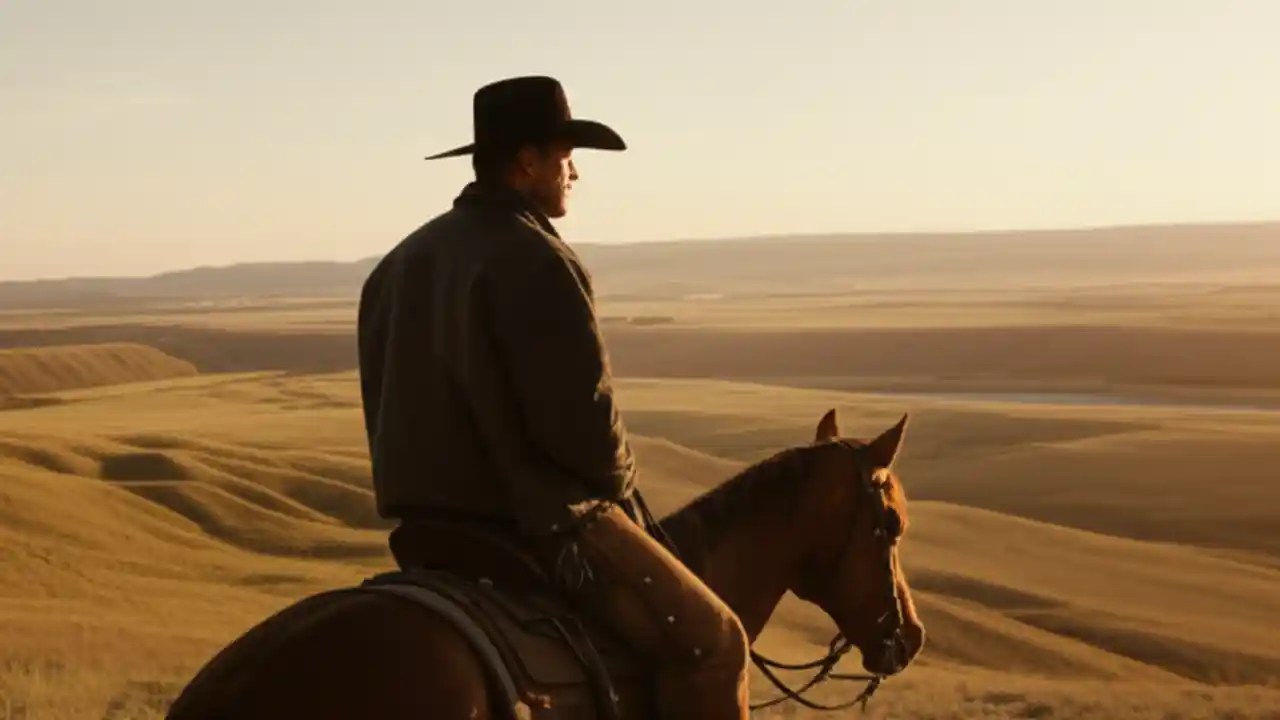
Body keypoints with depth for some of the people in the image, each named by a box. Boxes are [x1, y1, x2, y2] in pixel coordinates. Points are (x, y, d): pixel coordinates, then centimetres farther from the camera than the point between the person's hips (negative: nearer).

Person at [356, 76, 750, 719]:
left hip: (425, 517, 10)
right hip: (533, 521, -9)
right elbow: (584, 420, -19)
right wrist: (621, 485, 0)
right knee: (711, 640, -6)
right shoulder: (536, 260, -17)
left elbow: (393, 404, 14)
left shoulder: (400, 262, 11)